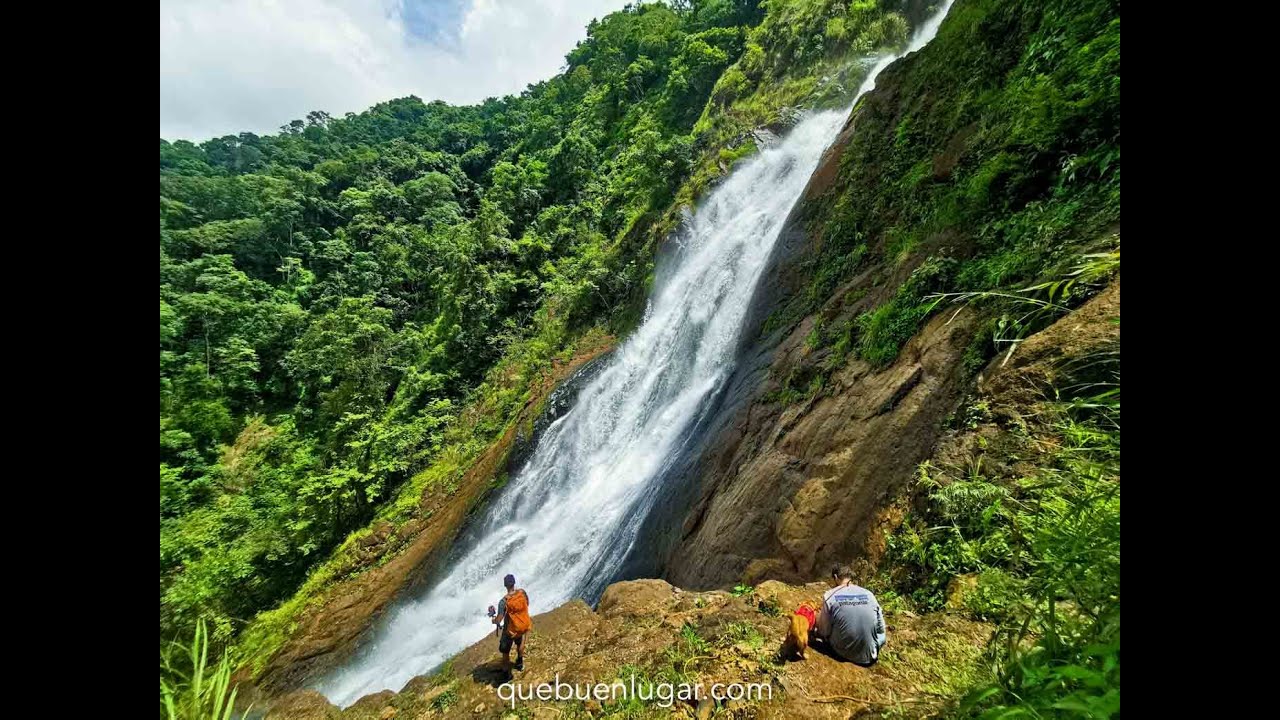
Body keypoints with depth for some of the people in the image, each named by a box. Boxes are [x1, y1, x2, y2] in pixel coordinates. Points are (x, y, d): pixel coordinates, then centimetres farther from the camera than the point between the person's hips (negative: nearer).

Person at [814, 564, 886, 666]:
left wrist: (820, 616, 17)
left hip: (843, 653, -1)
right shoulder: (868, 594, -5)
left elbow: (825, 631, -4)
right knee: (882, 634, 31)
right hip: (869, 656, 2)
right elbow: (881, 628, 4)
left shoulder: (829, 596, -10)